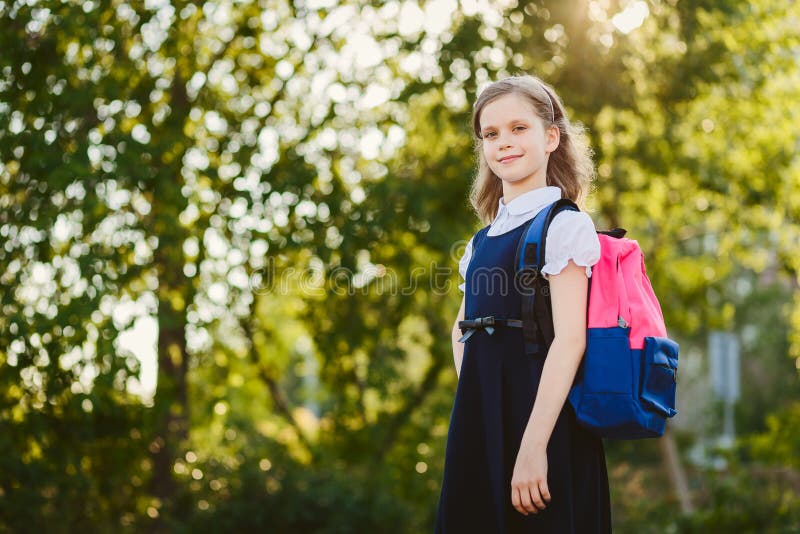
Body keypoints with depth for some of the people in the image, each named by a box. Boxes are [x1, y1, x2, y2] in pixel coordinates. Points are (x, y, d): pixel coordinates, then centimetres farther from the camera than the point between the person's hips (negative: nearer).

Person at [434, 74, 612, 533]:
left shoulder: (563, 225, -6)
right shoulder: (482, 242, 15)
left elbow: (570, 339, -15)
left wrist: (533, 447, -22)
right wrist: (472, 412, 11)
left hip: (538, 425, -7)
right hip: (480, 430, 7)